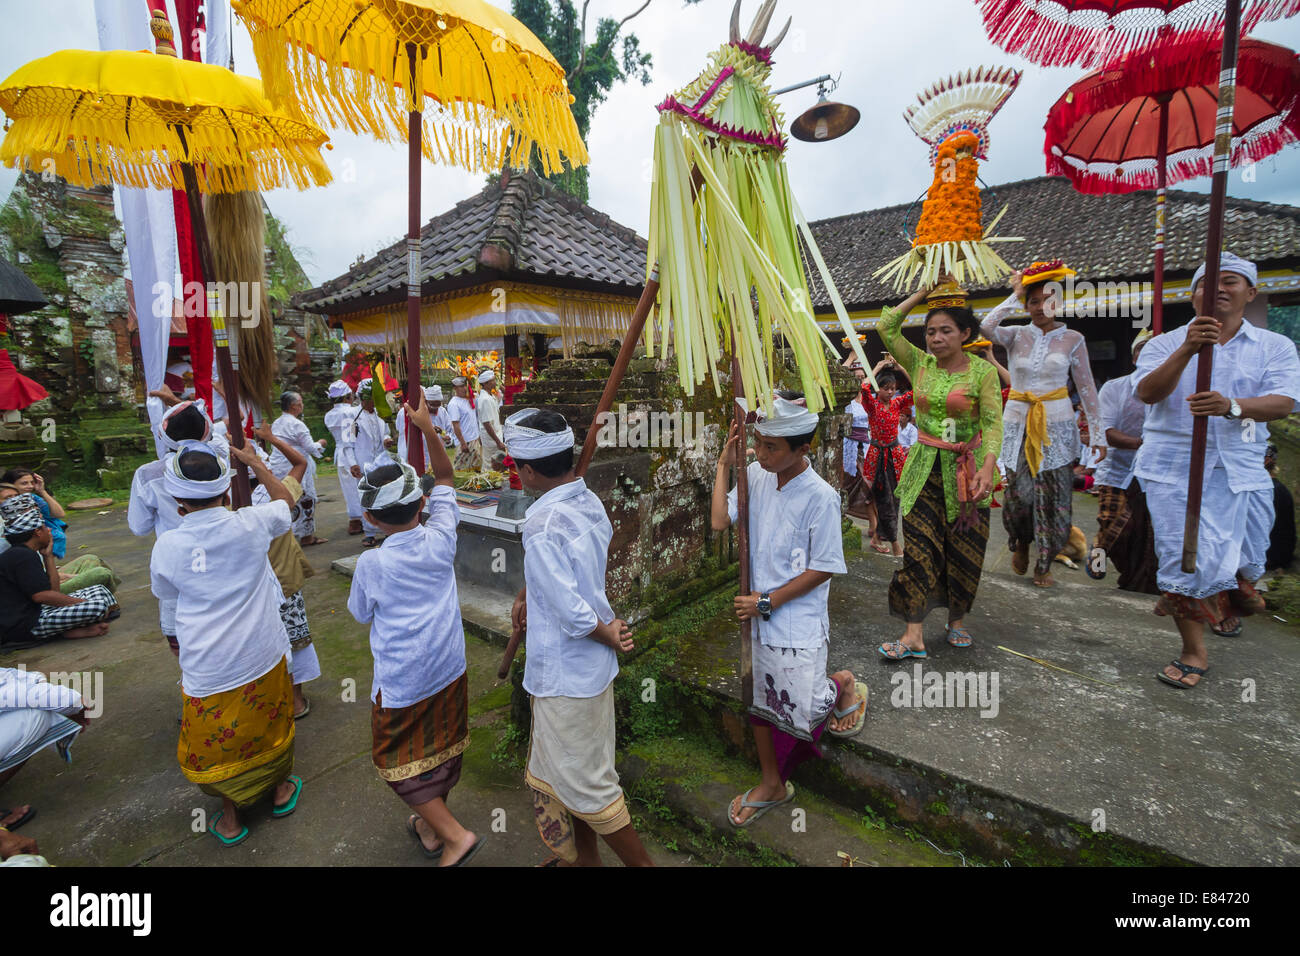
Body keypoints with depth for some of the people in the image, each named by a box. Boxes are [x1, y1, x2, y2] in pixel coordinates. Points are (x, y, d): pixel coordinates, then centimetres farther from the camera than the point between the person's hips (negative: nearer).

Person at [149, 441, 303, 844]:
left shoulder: (167, 545, -13)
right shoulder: (250, 523, -15)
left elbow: (165, 591, 9)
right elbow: (285, 503, 9)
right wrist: (256, 463, 19)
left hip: (207, 669, -1)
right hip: (263, 657, 1)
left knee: (214, 740, 21)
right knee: (273, 721, 23)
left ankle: (230, 818, 35)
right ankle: (281, 790, 43)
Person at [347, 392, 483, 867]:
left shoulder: (371, 564, -19)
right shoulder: (440, 540, -11)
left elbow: (361, 614, 1)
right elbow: (446, 477, 2)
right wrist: (427, 428, 1)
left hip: (402, 683, -5)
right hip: (449, 671, 5)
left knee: (399, 762, 15)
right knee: (442, 751, 22)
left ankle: (454, 834, 9)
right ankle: (430, 827, 42)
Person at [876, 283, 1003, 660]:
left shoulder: (983, 370, -5)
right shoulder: (919, 364, 3)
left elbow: (993, 422, -11)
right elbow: (886, 327, -4)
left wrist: (987, 468, -24)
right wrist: (923, 293, -1)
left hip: (967, 470, -1)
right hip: (924, 468, 2)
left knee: (964, 550, 8)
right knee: (918, 547, -4)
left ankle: (957, 621, 29)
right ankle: (913, 635, -1)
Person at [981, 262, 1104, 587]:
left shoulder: (1072, 339, 5)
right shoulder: (1016, 335, 5)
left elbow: (1086, 388, 5)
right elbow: (987, 326, -18)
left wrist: (1097, 432, 1)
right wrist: (1014, 295, -7)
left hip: (1056, 425, 0)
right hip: (1018, 423, 0)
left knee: (1054, 496, -2)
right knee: (1018, 493, -3)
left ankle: (1044, 565, 14)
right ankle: (1021, 543, 28)